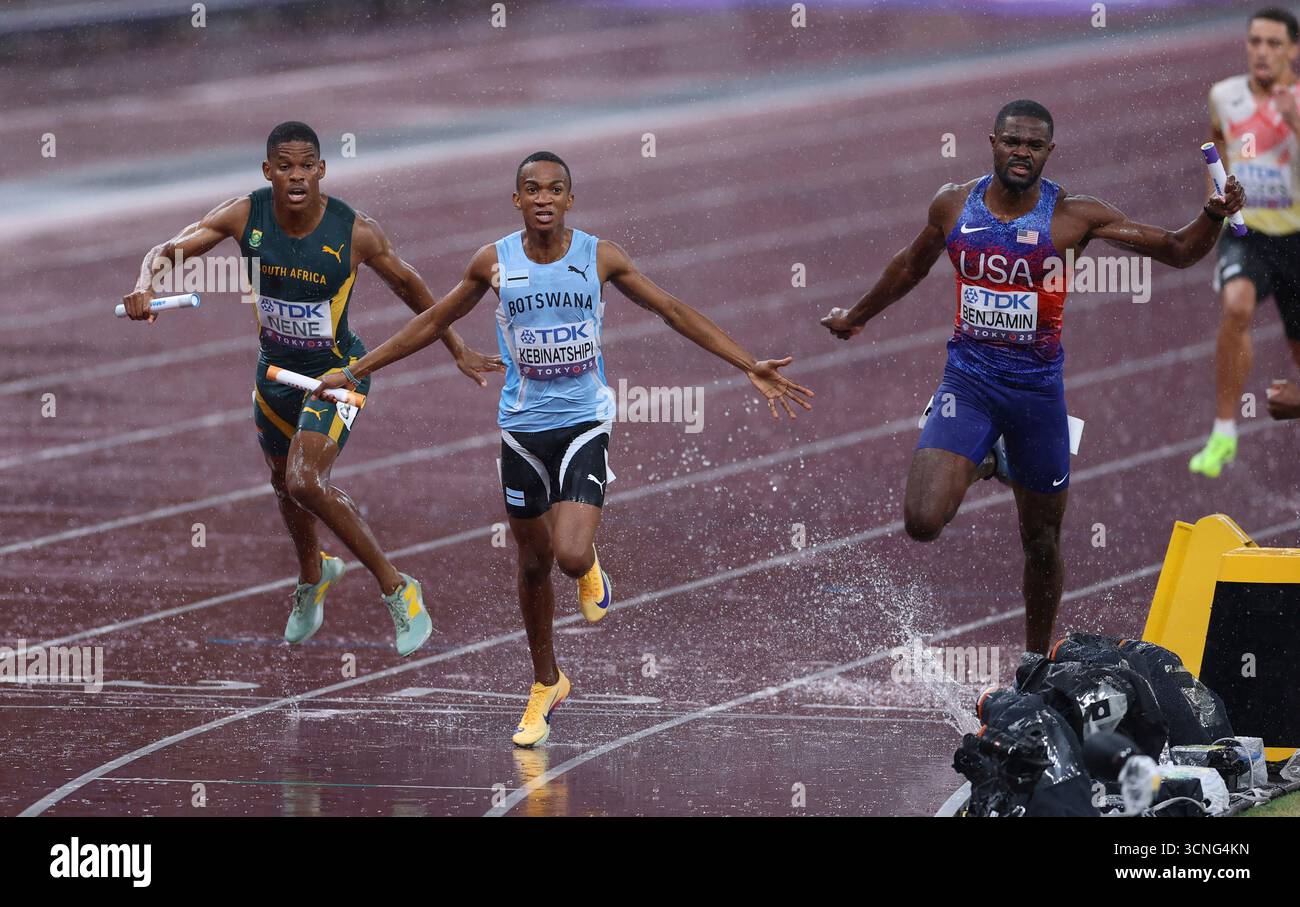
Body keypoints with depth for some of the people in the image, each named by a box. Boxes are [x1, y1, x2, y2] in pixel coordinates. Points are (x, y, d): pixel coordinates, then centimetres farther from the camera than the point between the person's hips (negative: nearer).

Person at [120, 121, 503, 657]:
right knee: (285, 485, 25)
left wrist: (458, 351, 4)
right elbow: (168, 250, -12)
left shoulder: (354, 232, -23)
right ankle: (313, 574, 57)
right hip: (275, 369, 5)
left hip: (337, 372, -5)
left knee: (305, 482, -25)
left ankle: (395, 589, -10)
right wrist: (146, 285, -37)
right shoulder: (246, 215, -17)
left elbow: (406, 284, -5)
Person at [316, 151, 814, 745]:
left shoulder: (599, 257, -7)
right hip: (522, 428, 2)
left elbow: (674, 312, 1)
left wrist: (752, 368, -2)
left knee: (571, 556, -20)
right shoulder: (495, 263, -4)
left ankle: (590, 567, 20)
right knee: (533, 564, 11)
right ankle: (545, 685, 31)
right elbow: (434, 323, 9)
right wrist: (356, 371, 10)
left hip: (584, 423, -2)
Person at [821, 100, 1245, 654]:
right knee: (923, 522, -19)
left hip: (1038, 385, -1)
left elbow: (1177, 251, -4)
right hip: (968, 378, 1)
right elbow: (912, 266, 23)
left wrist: (1213, 216, -24)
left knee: (1042, 545, 10)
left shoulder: (1074, 217, -6)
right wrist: (857, 316, 36)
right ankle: (985, 462, 16)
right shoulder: (953, 206, 1)